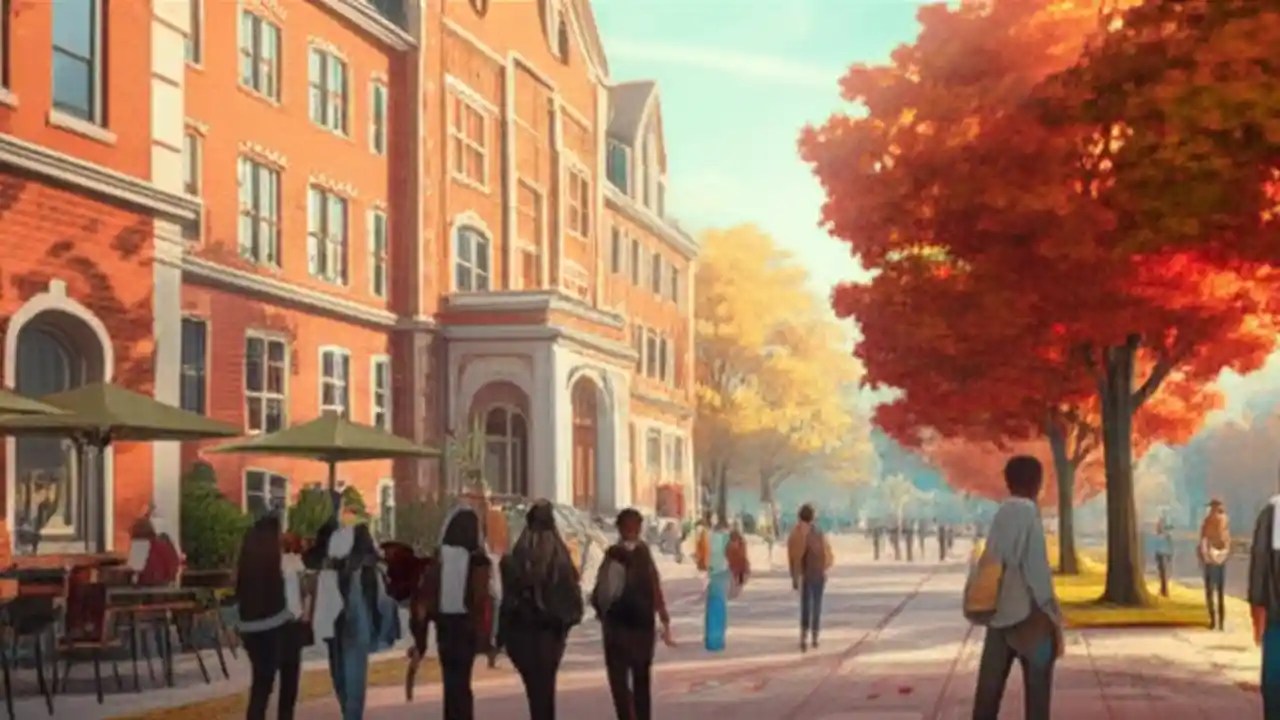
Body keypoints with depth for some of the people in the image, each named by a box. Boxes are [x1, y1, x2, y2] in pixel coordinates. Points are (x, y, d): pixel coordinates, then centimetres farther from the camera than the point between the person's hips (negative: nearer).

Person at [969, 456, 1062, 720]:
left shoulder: (1002, 515, 7)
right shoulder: (1029, 514, -13)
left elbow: (989, 563, 9)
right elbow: (1036, 569, -15)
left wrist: (988, 603, 16)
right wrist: (1050, 611, -9)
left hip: (999, 611, 7)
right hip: (1028, 611, -6)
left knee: (991, 681, 8)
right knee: (1037, 681, 2)